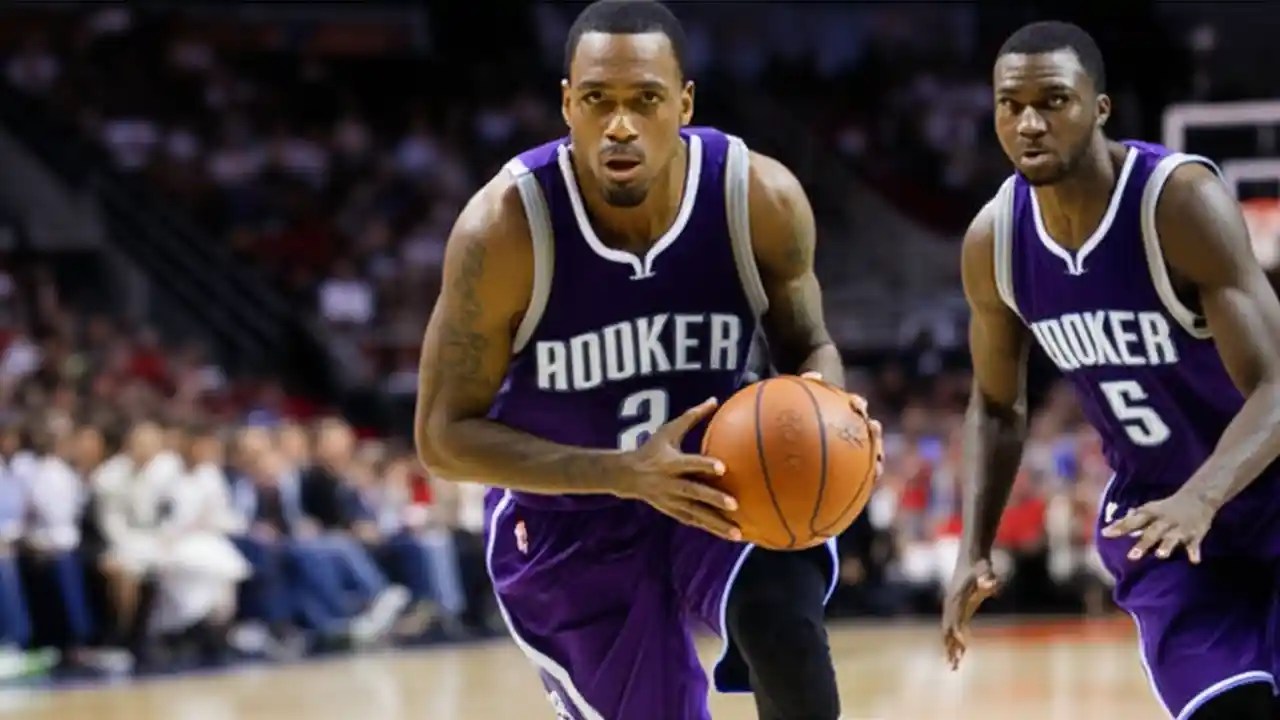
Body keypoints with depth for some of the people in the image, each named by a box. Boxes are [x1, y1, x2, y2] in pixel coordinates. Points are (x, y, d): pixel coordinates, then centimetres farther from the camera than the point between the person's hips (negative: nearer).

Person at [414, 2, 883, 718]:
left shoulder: (762, 199, -20)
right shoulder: (505, 228, -26)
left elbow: (808, 347, 0)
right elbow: (445, 434, -20)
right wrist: (624, 474, -32)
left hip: (717, 479, 1)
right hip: (570, 518, -1)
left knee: (785, 619, -29)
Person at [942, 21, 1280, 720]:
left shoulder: (1182, 200, -25)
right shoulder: (992, 242, -9)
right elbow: (996, 406, 8)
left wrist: (1200, 500, -47)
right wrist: (975, 552, -4)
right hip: (1155, 512, 3)